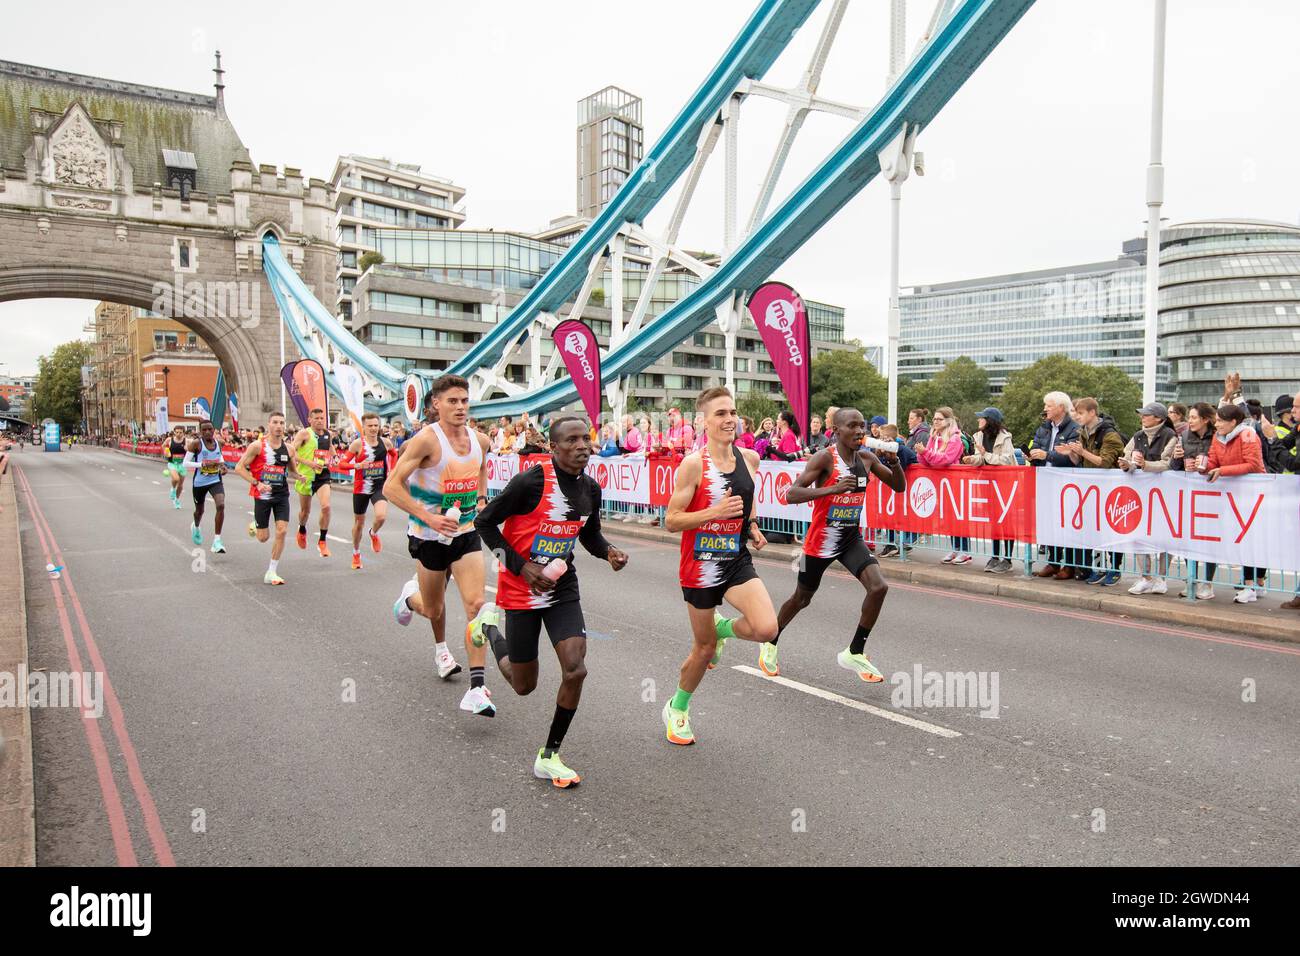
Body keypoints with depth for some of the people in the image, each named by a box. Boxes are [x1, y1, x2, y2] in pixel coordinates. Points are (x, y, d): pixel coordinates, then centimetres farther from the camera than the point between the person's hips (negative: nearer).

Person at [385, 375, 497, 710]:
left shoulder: (480, 440, -1)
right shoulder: (427, 439, -18)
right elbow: (392, 486, -19)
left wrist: (481, 499, 4)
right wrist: (428, 517, -27)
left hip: (467, 534, 3)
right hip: (429, 537, -3)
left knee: (476, 605, -12)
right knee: (433, 610, 16)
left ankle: (477, 689, -9)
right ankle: (411, 596, 54)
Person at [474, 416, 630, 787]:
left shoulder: (591, 488, -1)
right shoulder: (530, 481, -20)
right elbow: (484, 523, -12)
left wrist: (609, 552, -7)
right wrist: (523, 566, -18)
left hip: (563, 588, 5)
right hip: (522, 590, -5)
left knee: (575, 671, -10)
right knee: (524, 685, 9)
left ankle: (549, 757, 10)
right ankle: (489, 628, 40)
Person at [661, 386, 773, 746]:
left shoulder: (749, 458, 1)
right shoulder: (693, 464, -17)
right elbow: (671, 521, -16)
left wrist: (752, 524, 6)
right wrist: (716, 511, -27)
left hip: (737, 561, 4)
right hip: (700, 565, -4)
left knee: (766, 629, -17)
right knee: (704, 648, 8)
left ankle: (722, 628, 18)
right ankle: (677, 709, 36)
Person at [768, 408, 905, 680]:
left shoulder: (867, 458, 0)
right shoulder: (824, 458, -18)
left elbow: (899, 487, 9)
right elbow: (791, 495, -26)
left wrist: (894, 462, -11)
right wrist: (832, 489, -37)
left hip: (852, 538, 5)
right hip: (821, 540, -5)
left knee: (878, 587, -16)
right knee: (802, 598, 11)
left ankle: (854, 653, 3)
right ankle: (770, 644, 38)